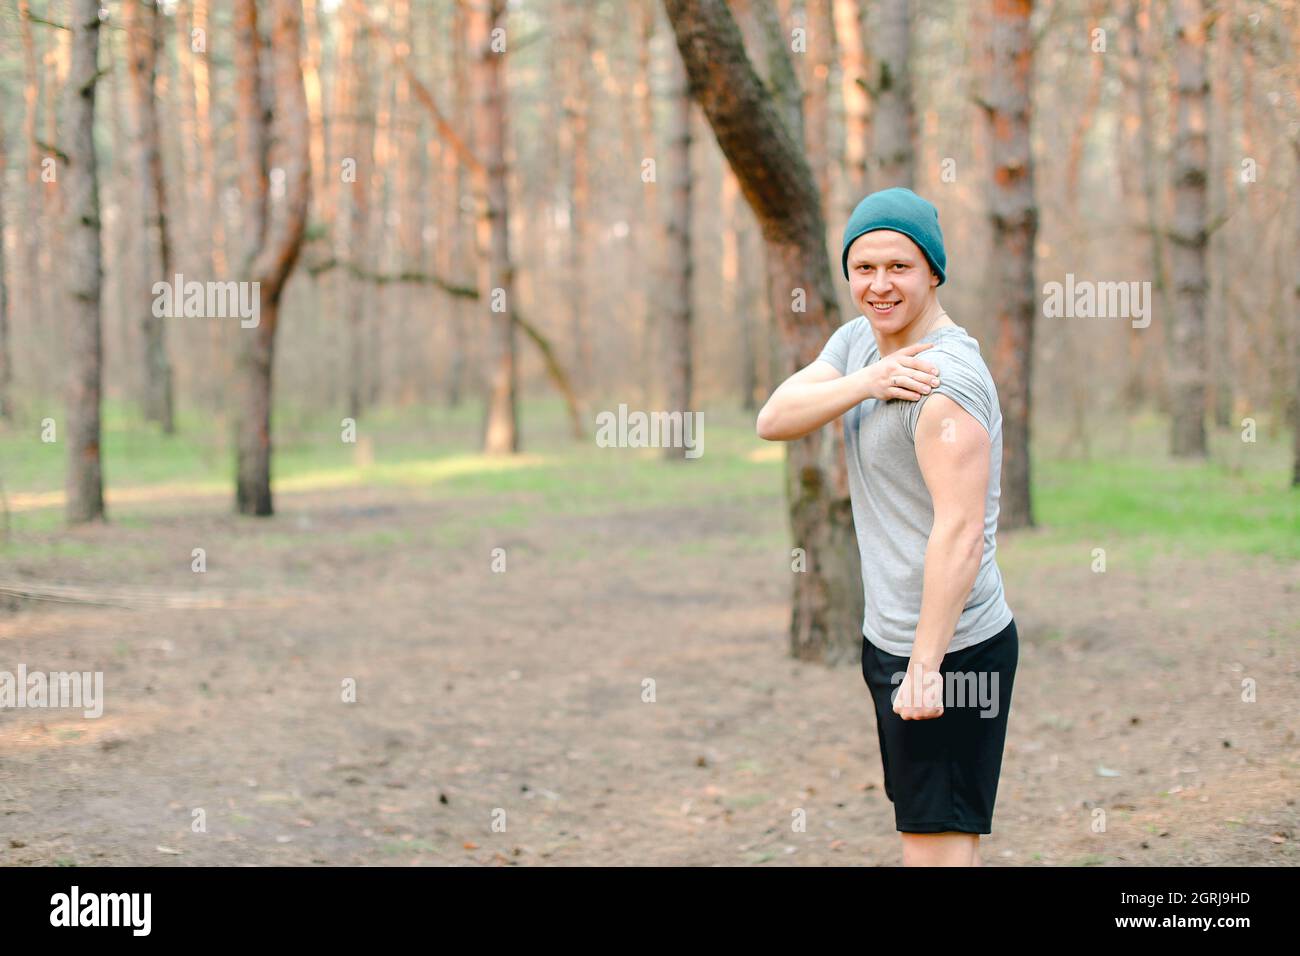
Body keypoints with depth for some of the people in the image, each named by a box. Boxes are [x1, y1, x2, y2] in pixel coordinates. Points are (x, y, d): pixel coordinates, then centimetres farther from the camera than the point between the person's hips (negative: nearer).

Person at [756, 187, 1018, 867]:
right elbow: (773, 421, -4)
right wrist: (863, 384, -21)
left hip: (947, 646, -9)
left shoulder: (944, 378, -20)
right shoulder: (858, 341, 9)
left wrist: (925, 666, -28)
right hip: (888, 634, 9)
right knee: (923, 829, 18)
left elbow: (961, 532, -26)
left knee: (937, 840, -5)